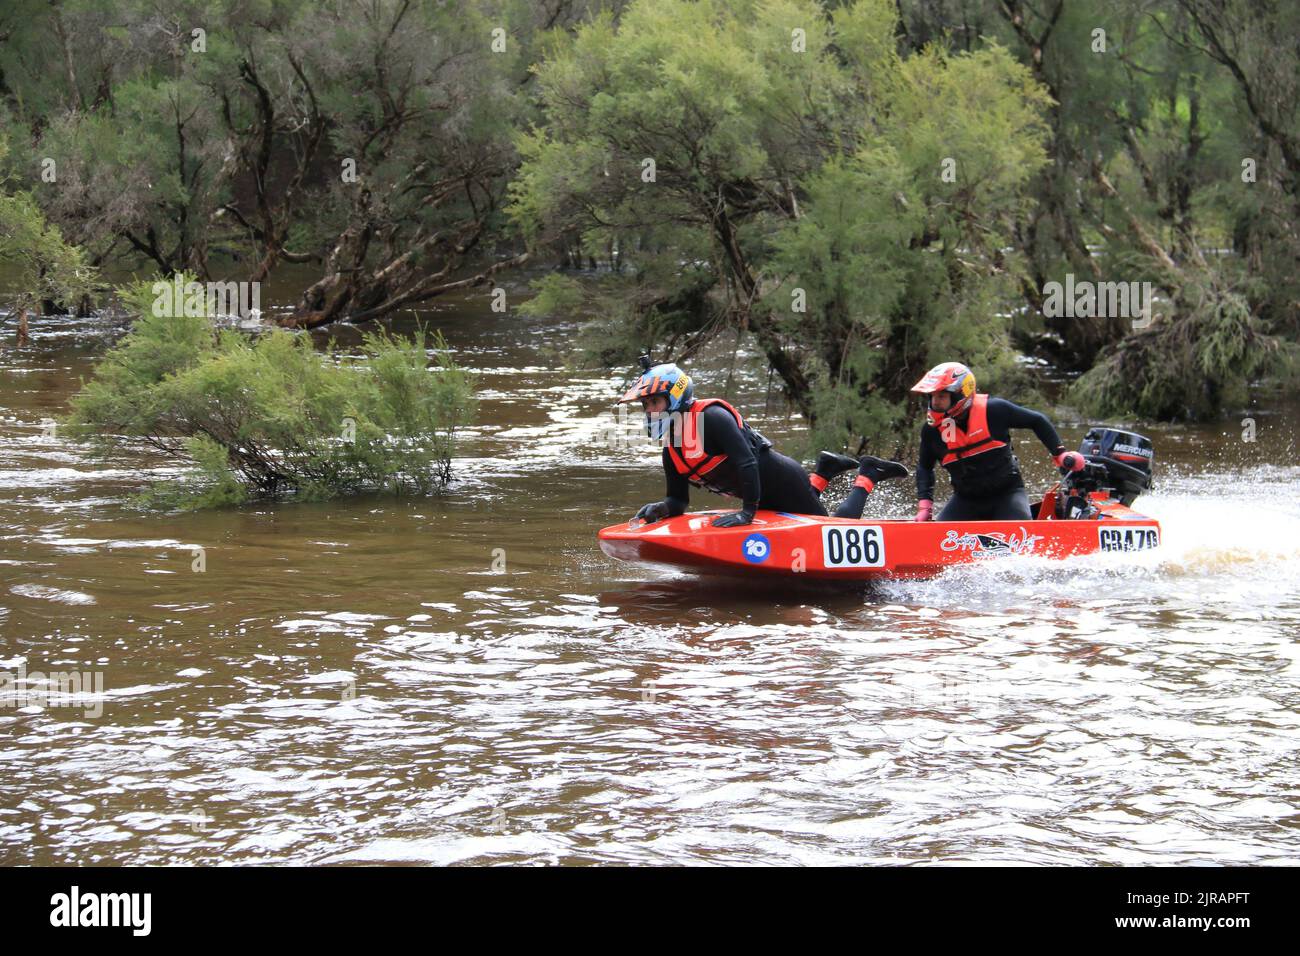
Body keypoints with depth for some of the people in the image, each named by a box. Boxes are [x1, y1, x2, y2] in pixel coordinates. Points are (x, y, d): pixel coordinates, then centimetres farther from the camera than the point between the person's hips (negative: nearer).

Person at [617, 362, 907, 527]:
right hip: (766, 500, 8)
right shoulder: (671, 452, 3)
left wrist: (748, 511, -34)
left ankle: (867, 475, 19)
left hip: (781, 479, -8)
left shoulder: (711, 416, -23)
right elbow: (678, 500, 5)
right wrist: (660, 509, -18)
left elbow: (746, 461, -30)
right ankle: (822, 473, 33)